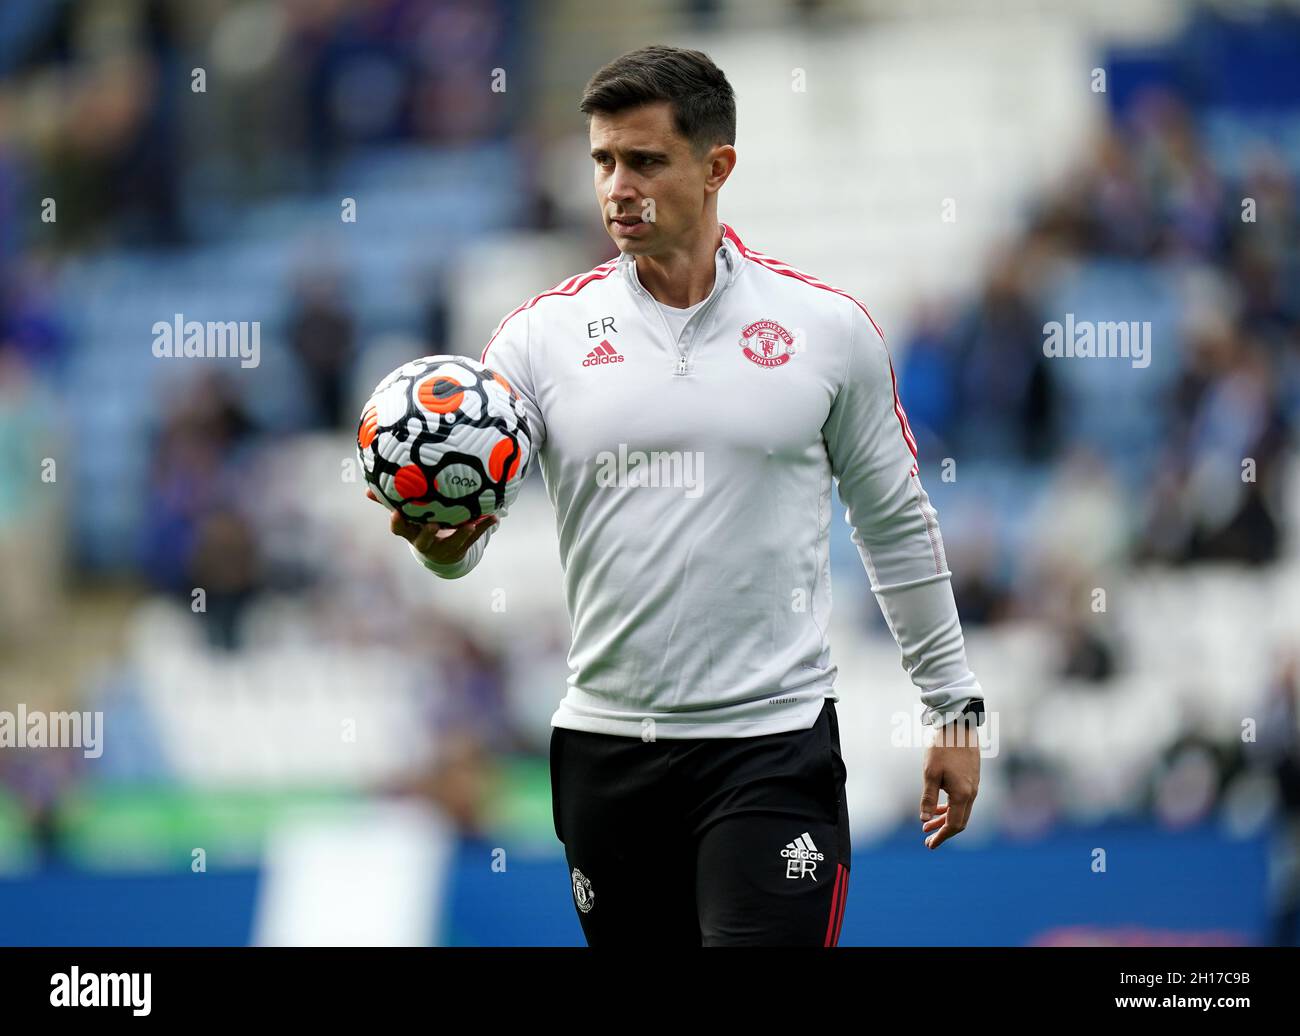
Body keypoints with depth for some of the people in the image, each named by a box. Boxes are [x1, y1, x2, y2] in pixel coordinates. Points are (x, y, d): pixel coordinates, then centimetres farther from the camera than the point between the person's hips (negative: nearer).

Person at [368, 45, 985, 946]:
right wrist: (440, 540, -29)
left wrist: (955, 710, 10)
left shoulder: (828, 328, 1)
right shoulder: (544, 334, 2)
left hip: (773, 745, -3)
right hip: (605, 751, 3)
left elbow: (897, 525, 9)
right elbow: (467, 512, -5)